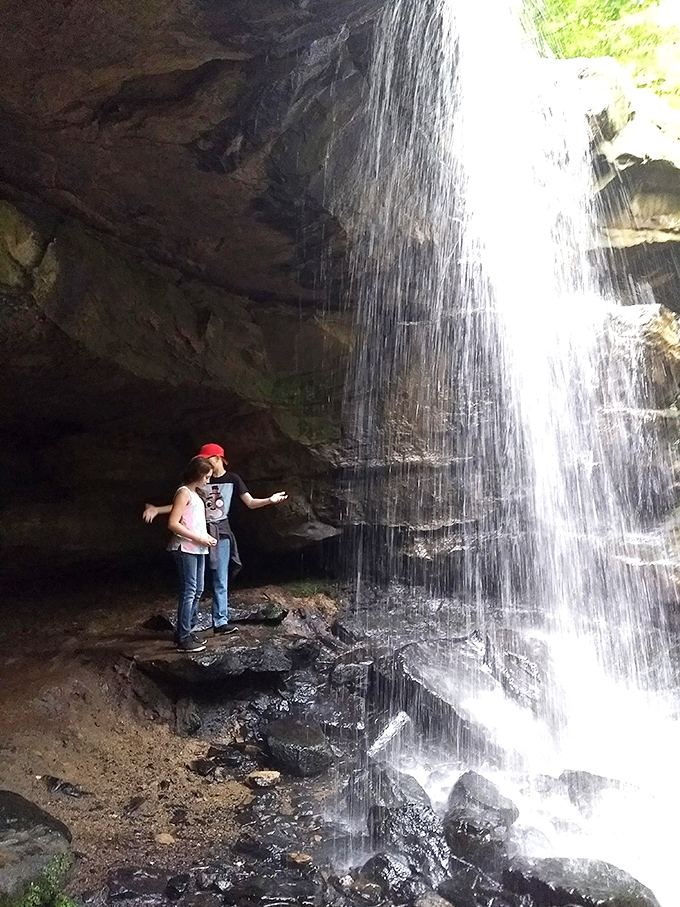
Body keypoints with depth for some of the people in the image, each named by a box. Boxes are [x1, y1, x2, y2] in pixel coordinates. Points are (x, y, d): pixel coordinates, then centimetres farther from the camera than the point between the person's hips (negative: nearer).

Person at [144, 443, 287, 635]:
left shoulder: (232, 479, 1)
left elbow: (251, 503, -2)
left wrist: (270, 500, -20)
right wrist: (156, 509, 1)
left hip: (221, 532, -1)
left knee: (221, 580, 3)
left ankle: (220, 622, 9)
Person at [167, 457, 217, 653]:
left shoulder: (195, 494, 17)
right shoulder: (184, 492, -10)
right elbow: (173, 523, -18)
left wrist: (206, 536, 8)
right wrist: (198, 538, -16)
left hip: (198, 549, 9)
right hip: (186, 549, -9)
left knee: (197, 591, 11)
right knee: (189, 591, -8)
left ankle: (186, 631, 20)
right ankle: (183, 638, -3)